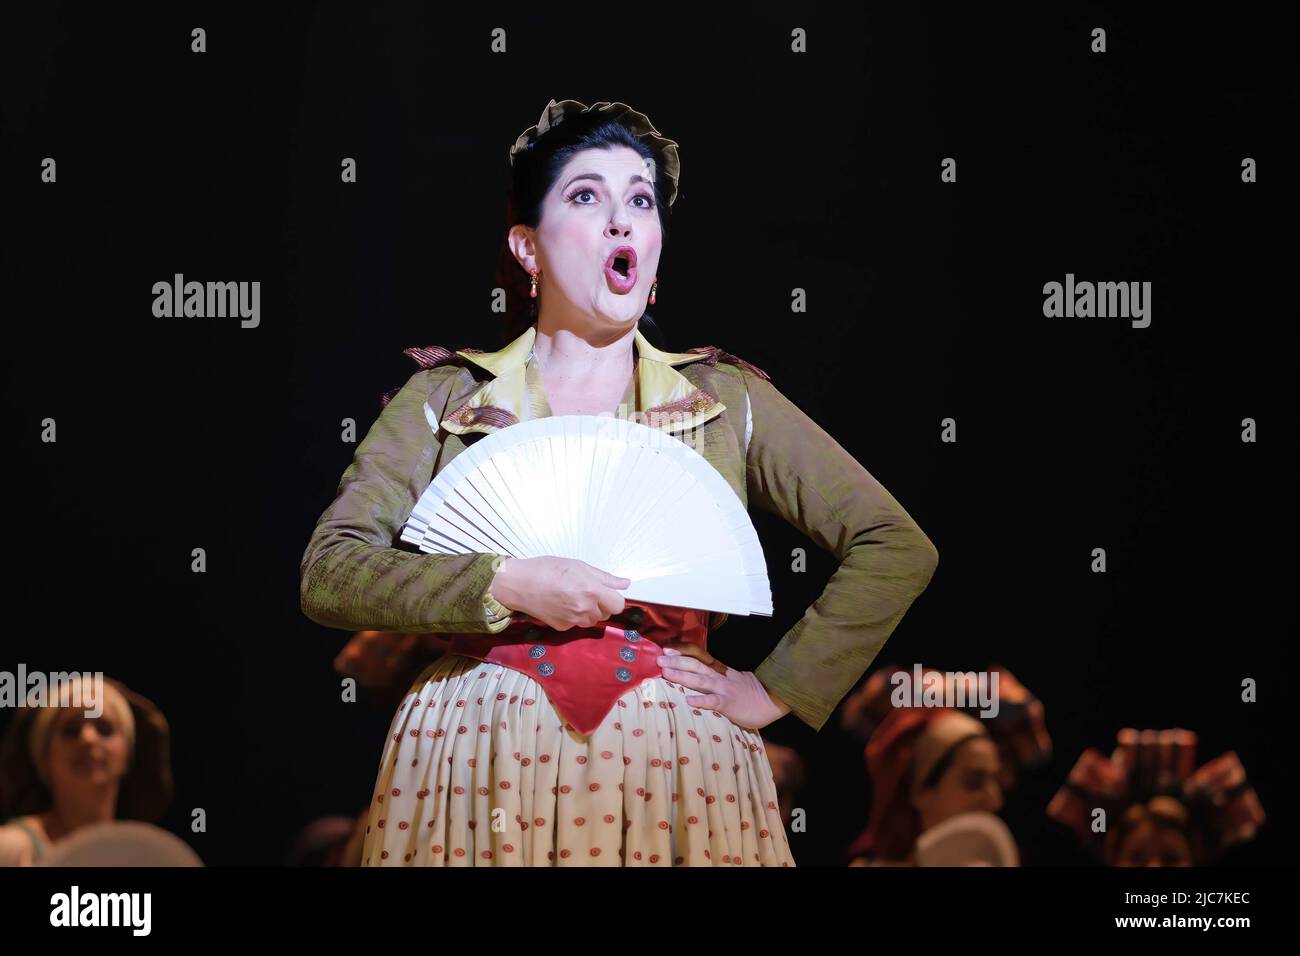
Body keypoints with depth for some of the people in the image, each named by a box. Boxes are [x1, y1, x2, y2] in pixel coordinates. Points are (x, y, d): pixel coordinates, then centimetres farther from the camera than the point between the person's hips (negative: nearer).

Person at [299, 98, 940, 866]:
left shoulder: (729, 401, 9)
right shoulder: (444, 399, 7)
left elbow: (898, 550, 7)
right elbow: (329, 573, -3)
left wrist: (776, 691, 0)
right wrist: (507, 587, -14)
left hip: (673, 772, 1)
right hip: (482, 766, 0)